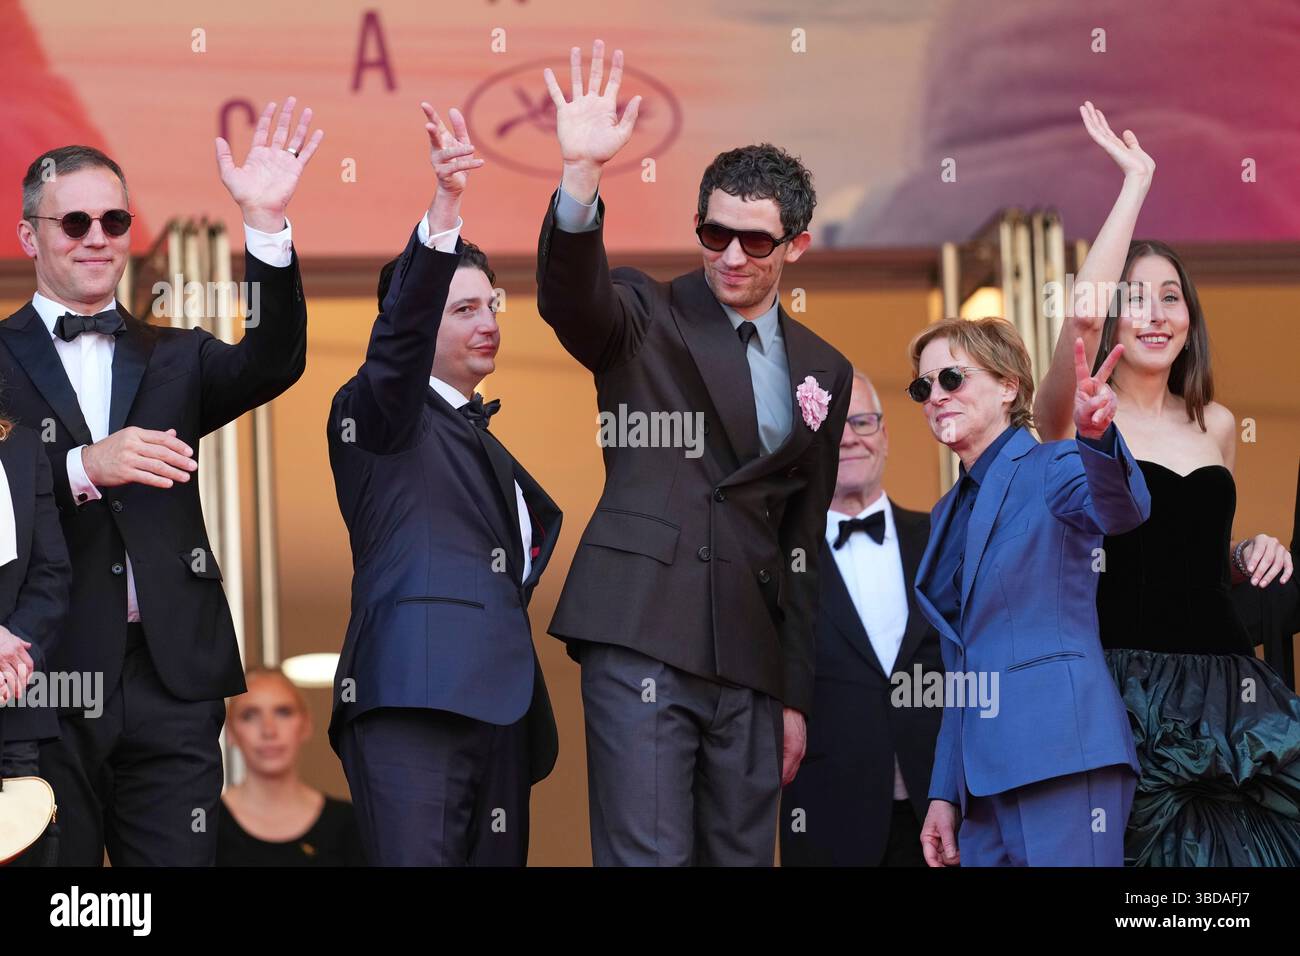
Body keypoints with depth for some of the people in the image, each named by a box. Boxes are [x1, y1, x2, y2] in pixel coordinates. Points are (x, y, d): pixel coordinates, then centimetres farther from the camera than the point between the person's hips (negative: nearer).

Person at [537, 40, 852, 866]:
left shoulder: (822, 372, 15)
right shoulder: (647, 318, 4)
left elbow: (803, 542, 17)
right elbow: (569, 296, -19)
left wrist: (796, 697, 14)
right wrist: (581, 174, -37)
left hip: (751, 658, 5)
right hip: (641, 638, -4)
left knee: (744, 854, 5)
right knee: (648, 856, -11)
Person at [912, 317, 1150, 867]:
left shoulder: (1050, 468, -1)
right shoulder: (950, 512, 21)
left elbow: (1123, 512, -24)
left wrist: (1094, 435, -45)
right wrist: (943, 794, 17)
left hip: (1059, 754, -7)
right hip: (984, 771, 7)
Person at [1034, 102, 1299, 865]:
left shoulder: (1218, 425, 14)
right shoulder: (1079, 418, -1)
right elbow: (1081, 316, -23)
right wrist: (1137, 183, -17)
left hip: (1227, 680, 5)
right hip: (1129, 681, -5)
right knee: (1149, 848, -5)